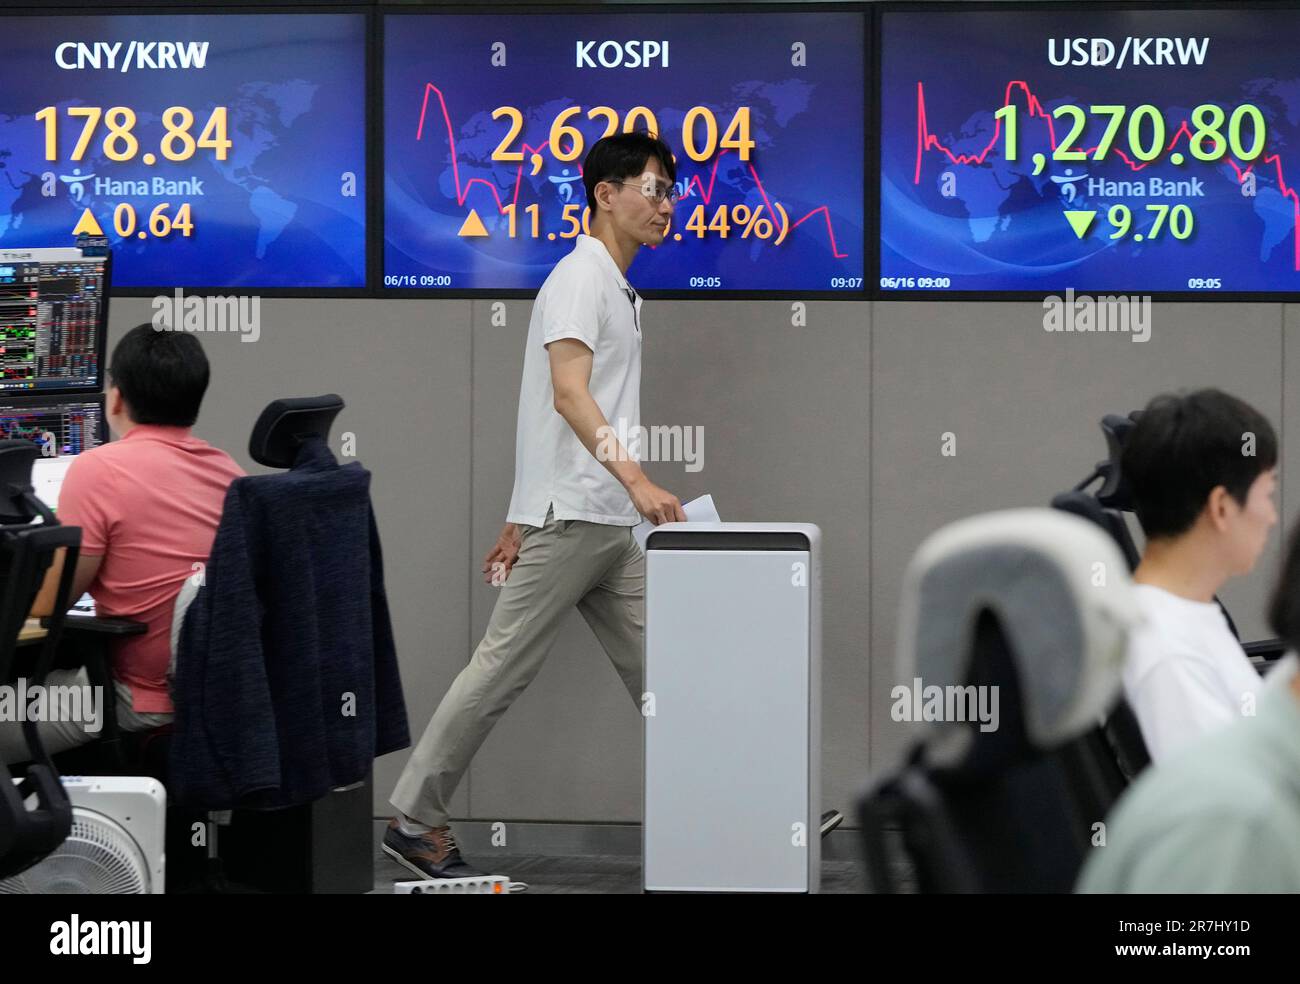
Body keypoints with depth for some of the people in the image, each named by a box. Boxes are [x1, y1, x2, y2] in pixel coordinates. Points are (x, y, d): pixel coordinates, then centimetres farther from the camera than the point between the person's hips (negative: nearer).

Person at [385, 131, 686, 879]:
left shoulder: (620, 292, 20)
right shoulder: (580, 279, -9)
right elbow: (568, 393, -24)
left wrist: (521, 524, 21)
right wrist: (636, 479, -36)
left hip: (612, 525, 9)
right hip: (569, 517, -9)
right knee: (503, 669, -6)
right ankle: (415, 821, 1)